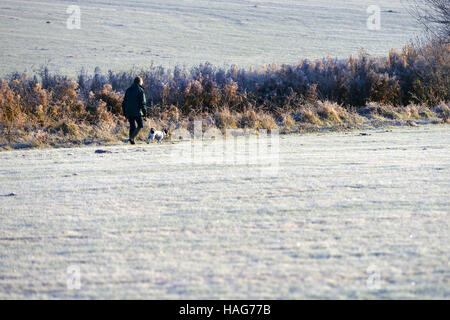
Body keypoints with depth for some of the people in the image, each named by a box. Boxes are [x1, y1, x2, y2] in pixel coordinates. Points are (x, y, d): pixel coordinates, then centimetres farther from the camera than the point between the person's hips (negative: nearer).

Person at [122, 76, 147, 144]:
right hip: (137, 112, -6)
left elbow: (124, 102, 16)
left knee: (132, 126, 12)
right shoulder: (140, 90, -6)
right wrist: (144, 112, -6)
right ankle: (132, 137, -13)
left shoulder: (128, 90, 14)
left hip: (129, 112, 6)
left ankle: (132, 141, 6)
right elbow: (142, 103, -11)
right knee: (140, 125, 3)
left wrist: (124, 113, 20)